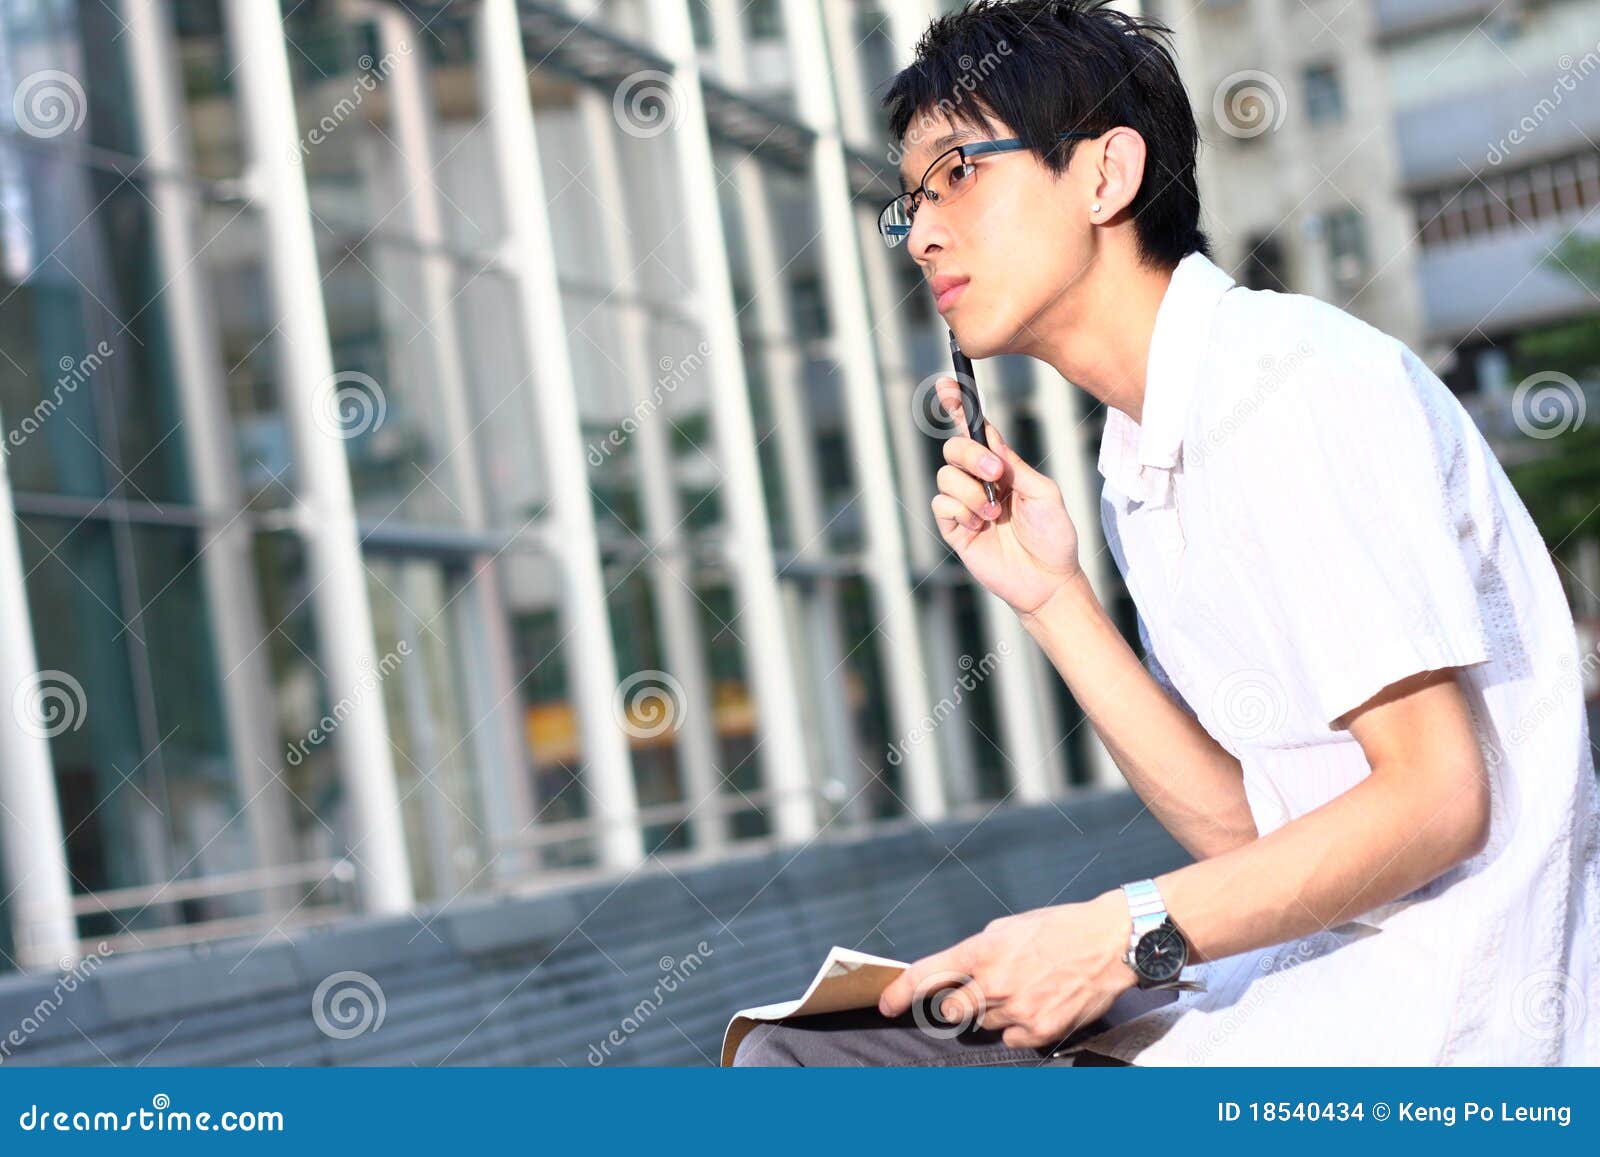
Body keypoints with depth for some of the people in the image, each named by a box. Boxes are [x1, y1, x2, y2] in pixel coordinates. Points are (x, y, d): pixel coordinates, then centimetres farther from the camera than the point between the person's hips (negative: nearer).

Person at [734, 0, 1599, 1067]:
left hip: (1438, 1016, -9)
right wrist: (1053, 600, 2)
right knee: (800, 1050, 3)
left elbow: (1440, 798, -17)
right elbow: (1240, 830, 9)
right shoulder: (1135, 479, 13)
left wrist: (1123, 935, -19)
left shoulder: (1306, 380, -14)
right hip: (1295, 981, 9)